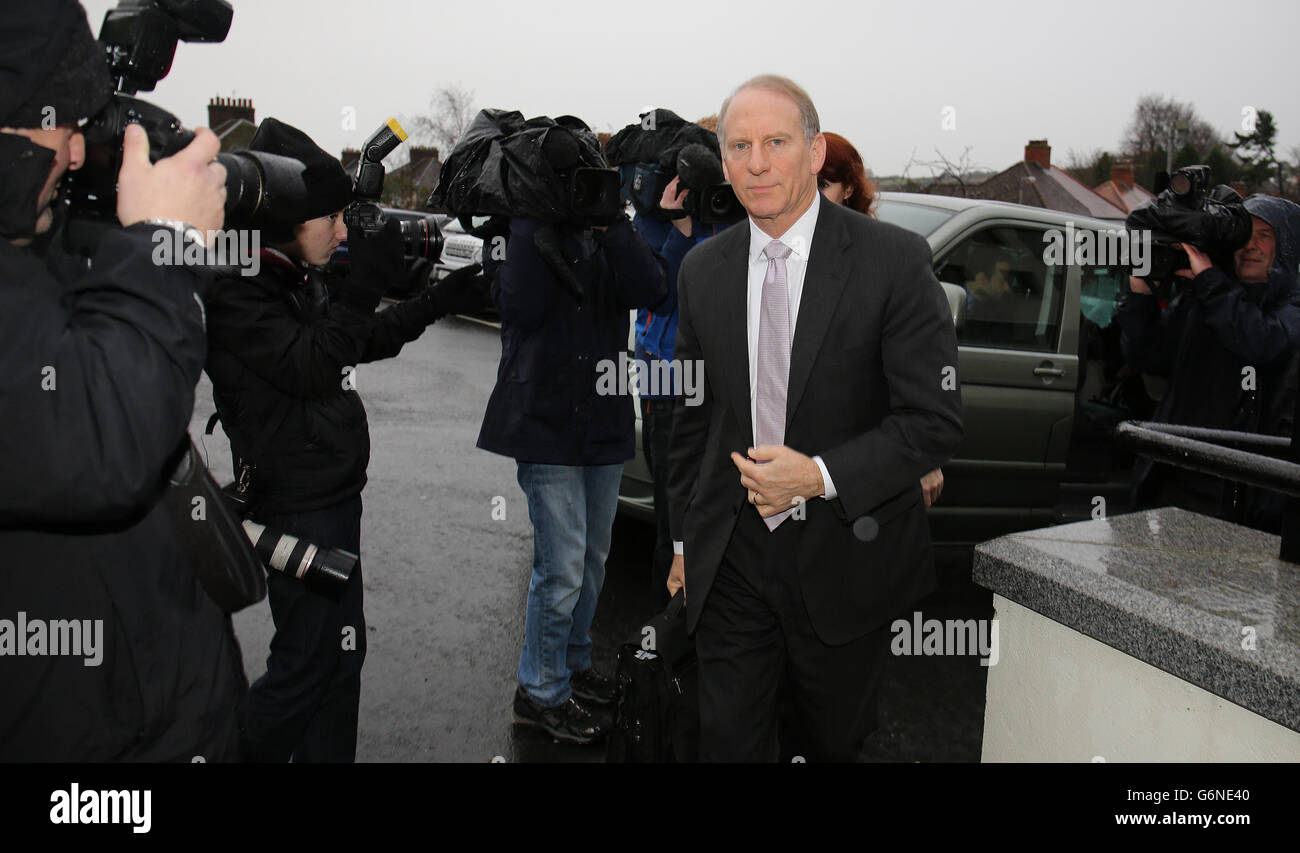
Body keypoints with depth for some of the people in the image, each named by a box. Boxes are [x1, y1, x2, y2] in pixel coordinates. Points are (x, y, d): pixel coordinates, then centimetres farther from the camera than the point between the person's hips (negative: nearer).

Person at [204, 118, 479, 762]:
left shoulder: (301, 281, 12)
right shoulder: (236, 293, -15)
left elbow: (368, 340, 20)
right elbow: (307, 366, -25)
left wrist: (443, 295, 14)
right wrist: (366, 283, -26)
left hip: (333, 493, 9)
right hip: (296, 507, -9)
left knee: (340, 651, 15)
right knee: (307, 662, -2)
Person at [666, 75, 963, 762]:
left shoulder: (894, 261, -11)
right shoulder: (702, 271, 3)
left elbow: (935, 419, -12)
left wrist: (822, 475, -23)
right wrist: (685, 537, 12)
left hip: (844, 556, -2)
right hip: (729, 557, 3)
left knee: (835, 740, 18)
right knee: (729, 738, 10)